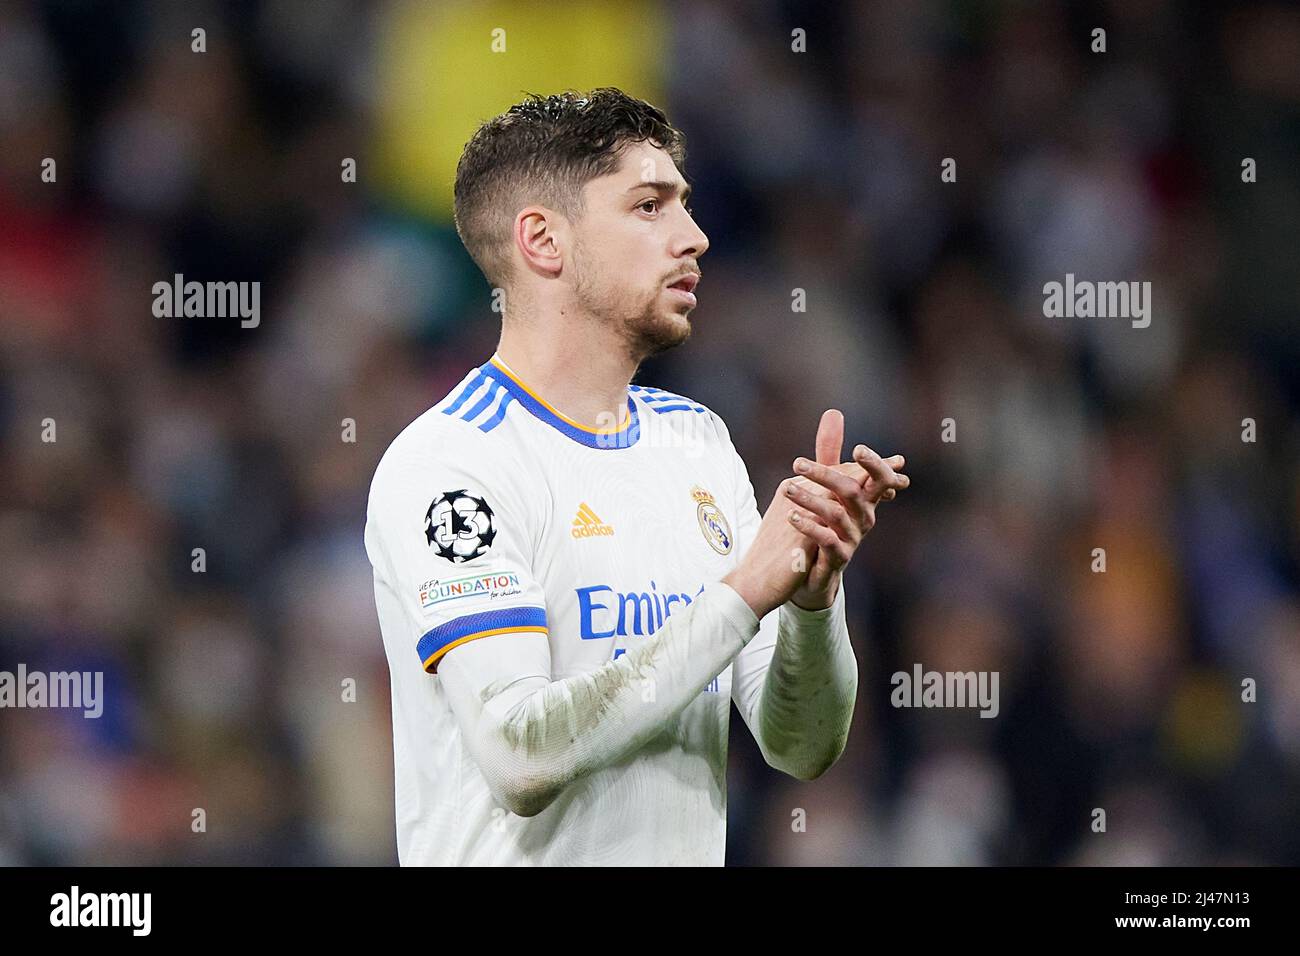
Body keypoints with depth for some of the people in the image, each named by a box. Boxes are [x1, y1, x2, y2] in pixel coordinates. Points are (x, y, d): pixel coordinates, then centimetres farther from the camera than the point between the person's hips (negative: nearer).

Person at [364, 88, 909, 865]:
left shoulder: (698, 441, 6)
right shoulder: (446, 465, -15)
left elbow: (803, 750, 3)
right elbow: (521, 760, -26)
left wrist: (814, 590, -16)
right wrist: (744, 591, -24)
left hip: (692, 853, 6)